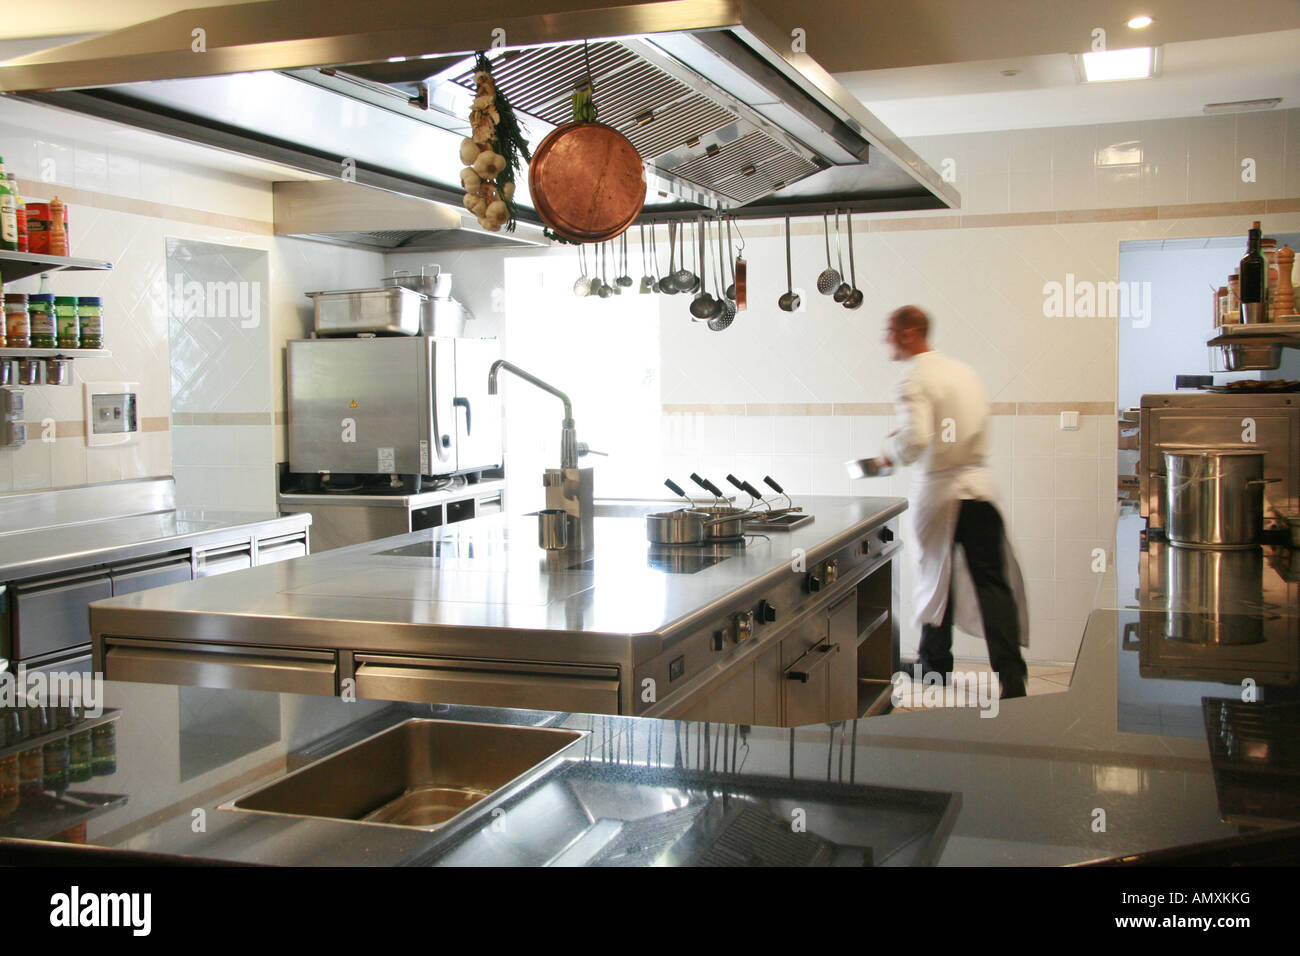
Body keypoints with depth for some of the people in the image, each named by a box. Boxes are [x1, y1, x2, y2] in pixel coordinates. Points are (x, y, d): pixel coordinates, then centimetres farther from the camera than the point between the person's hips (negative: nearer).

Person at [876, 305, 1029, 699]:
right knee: (993, 581, 2)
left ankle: (936, 661, 27)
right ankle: (1010, 674, -7)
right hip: (979, 487, 5)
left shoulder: (913, 380, -12)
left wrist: (891, 452, -6)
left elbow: (916, 438, -26)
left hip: (937, 491, -5)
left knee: (935, 577, 13)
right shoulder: (964, 370, 12)